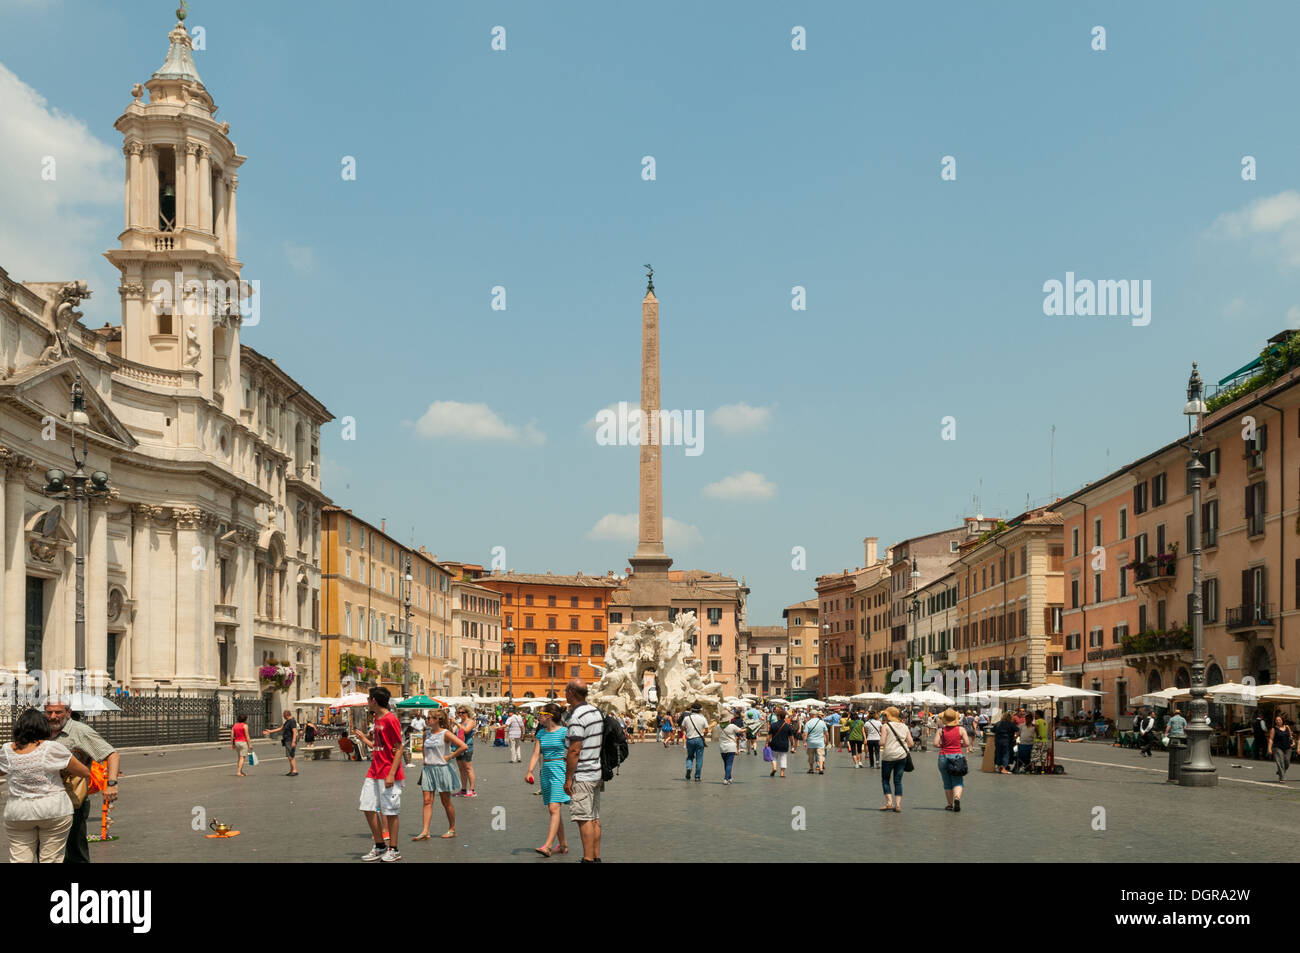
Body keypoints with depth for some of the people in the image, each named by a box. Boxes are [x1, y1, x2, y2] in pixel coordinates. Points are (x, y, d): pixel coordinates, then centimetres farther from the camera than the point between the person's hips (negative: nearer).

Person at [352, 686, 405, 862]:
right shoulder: (378, 720, 13)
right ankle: (380, 847, 18)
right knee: (368, 807, 8)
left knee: (390, 811, -1)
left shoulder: (390, 719, -14)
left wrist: (391, 774, -20)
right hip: (374, 773, 9)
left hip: (388, 774, -9)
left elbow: (399, 749, -15)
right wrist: (364, 739, 18)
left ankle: (393, 850, 8)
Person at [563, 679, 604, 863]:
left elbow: (574, 750, -20)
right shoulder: (596, 711, 12)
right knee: (595, 818, 11)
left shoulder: (577, 717, -17)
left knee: (584, 819, -7)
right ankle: (596, 857, 15)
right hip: (596, 773, 9)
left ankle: (588, 859, -8)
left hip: (582, 776, -9)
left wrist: (568, 778, -15)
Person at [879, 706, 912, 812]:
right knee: (898, 781, 8)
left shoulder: (885, 726, -4)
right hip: (902, 756, 4)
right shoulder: (904, 727, 9)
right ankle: (898, 804, 3)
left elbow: (882, 742, -12)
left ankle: (889, 802, -2)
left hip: (888, 756, -4)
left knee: (885, 780, 9)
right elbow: (910, 743, 7)